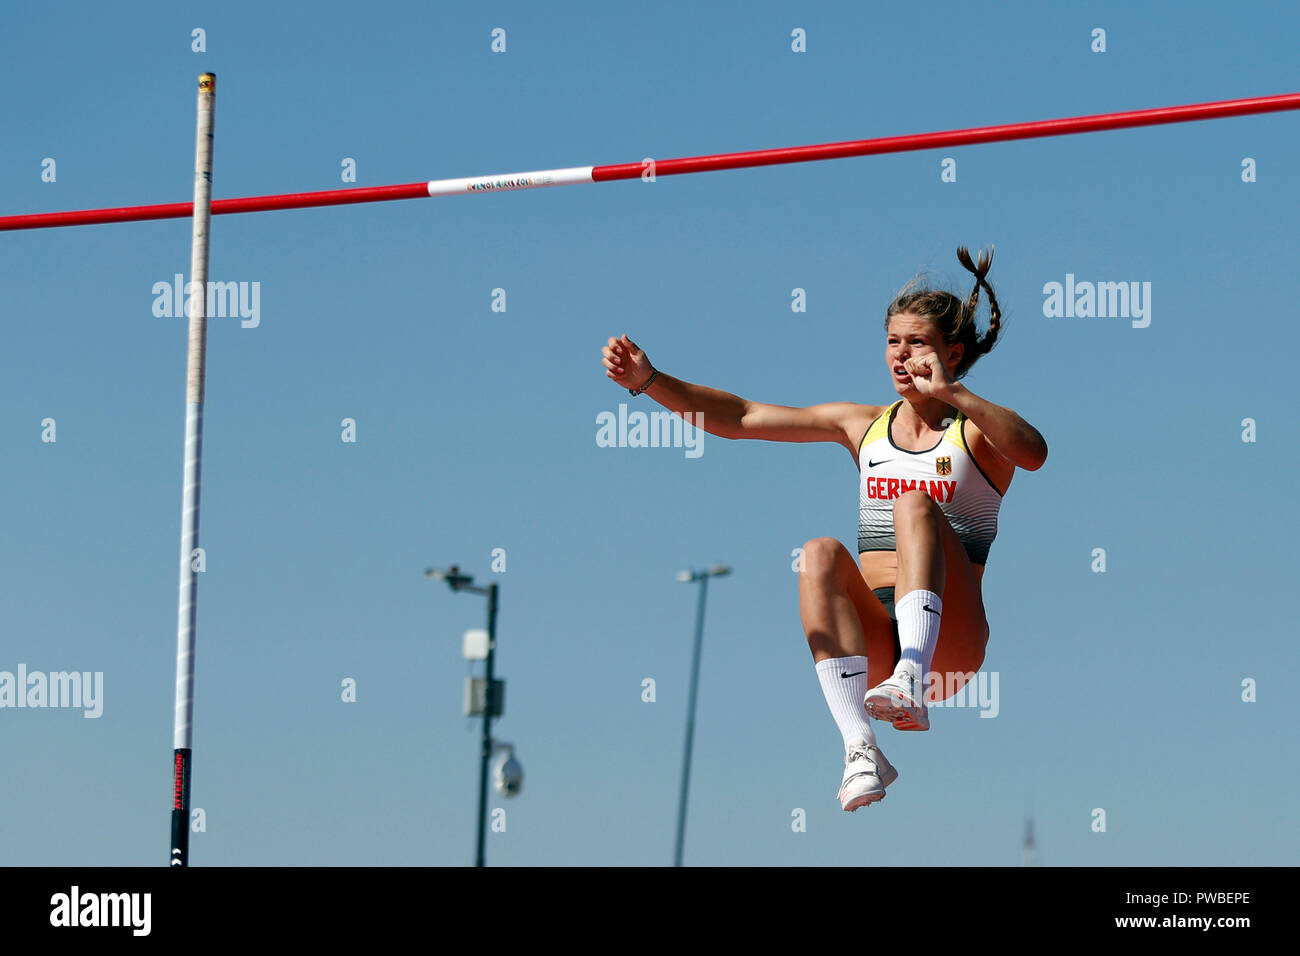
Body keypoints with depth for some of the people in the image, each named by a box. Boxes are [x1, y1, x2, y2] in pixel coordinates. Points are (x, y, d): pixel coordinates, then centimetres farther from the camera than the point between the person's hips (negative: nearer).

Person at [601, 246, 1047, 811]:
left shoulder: (975, 431, 6)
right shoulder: (864, 425, 18)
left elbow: (1033, 454, -19)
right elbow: (739, 419, 12)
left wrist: (949, 391, -24)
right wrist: (650, 381, 0)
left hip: (950, 638, -4)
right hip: (874, 641, 4)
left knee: (915, 504, -26)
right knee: (820, 553, -27)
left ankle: (913, 681, -46)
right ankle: (861, 750, -42)